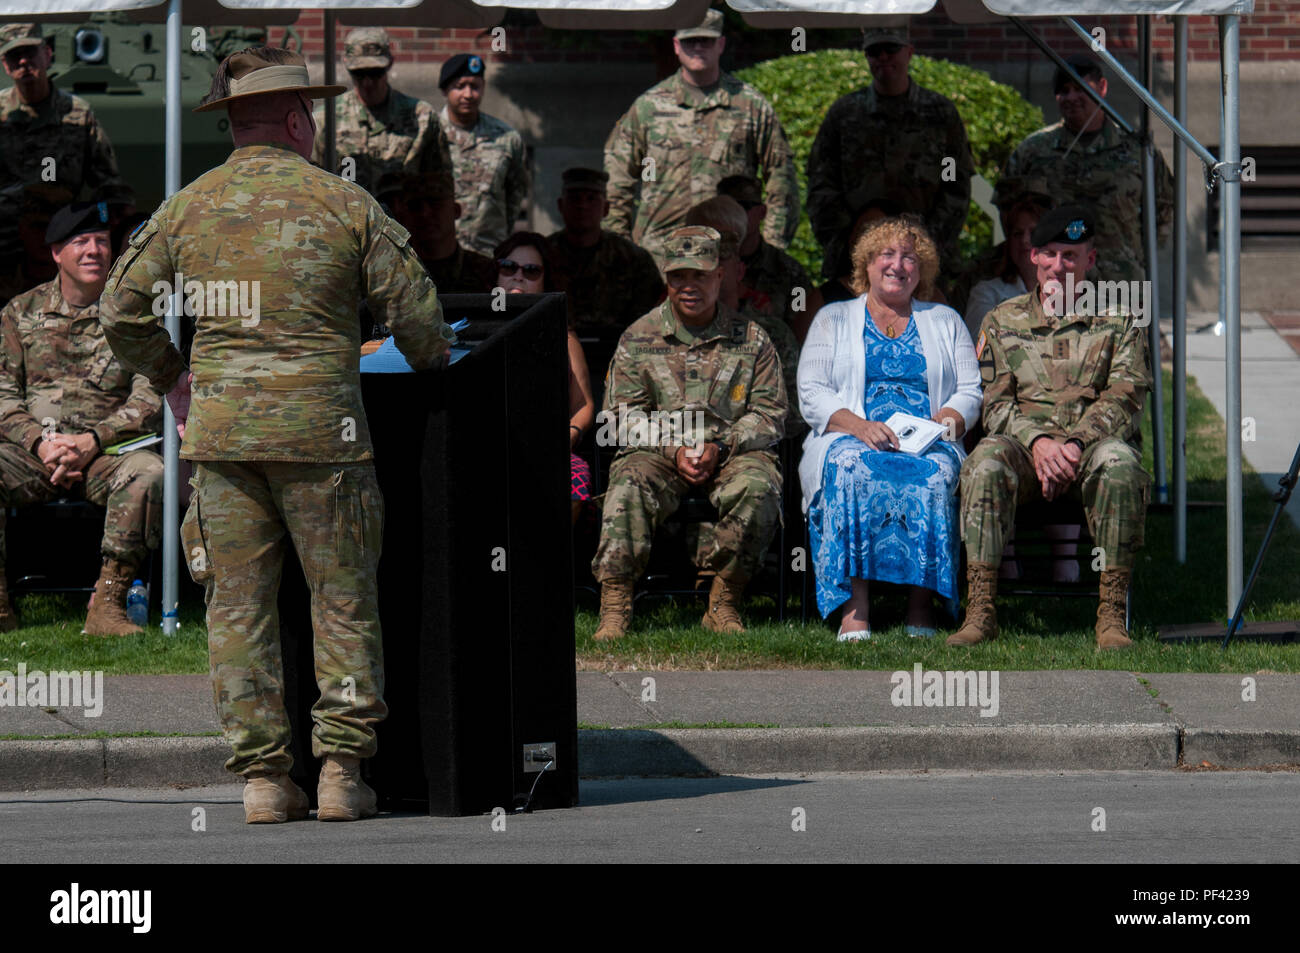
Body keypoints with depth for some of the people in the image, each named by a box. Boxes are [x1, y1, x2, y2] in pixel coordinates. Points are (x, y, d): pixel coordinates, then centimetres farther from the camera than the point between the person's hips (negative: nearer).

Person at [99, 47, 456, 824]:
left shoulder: (188, 208, 5)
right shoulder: (345, 204, -1)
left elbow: (122, 310, 9)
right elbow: (415, 311, 1)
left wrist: (169, 377, 25)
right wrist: (434, 366, 22)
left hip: (219, 425, 3)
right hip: (319, 426, -2)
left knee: (239, 604, 6)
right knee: (344, 599, 6)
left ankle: (263, 776, 4)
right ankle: (342, 772, 3)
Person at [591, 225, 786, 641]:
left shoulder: (750, 339, 10)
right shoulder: (639, 338, 10)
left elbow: (769, 413, 7)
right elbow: (622, 413, 7)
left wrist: (718, 446, -11)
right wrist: (673, 449, -11)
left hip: (733, 451, 0)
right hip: (658, 450, 0)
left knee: (758, 486, -34)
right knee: (629, 483, -34)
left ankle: (724, 605, -22)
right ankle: (615, 609, -34)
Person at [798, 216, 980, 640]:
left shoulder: (945, 322, 23)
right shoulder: (833, 320, 19)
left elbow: (970, 392, 13)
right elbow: (811, 395, 6)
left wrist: (943, 422, -10)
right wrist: (859, 426, -14)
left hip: (928, 445, 1)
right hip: (848, 439, -1)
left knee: (934, 473, -37)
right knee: (851, 466, -38)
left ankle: (921, 605, -36)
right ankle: (854, 610, -44)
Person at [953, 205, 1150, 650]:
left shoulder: (1119, 321, 13)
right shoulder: (1003, 321, 17)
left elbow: (1124, 397, 2)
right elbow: (994, 403, 7)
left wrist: (1075, 443, -16)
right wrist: (1038, 440, -14)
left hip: (1095, 441, -1)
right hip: (1025, 442, 1)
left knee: (1119, 462, -37)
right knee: (987, 459, -34)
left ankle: (1112, 614, -36)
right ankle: (980, 610, -37)